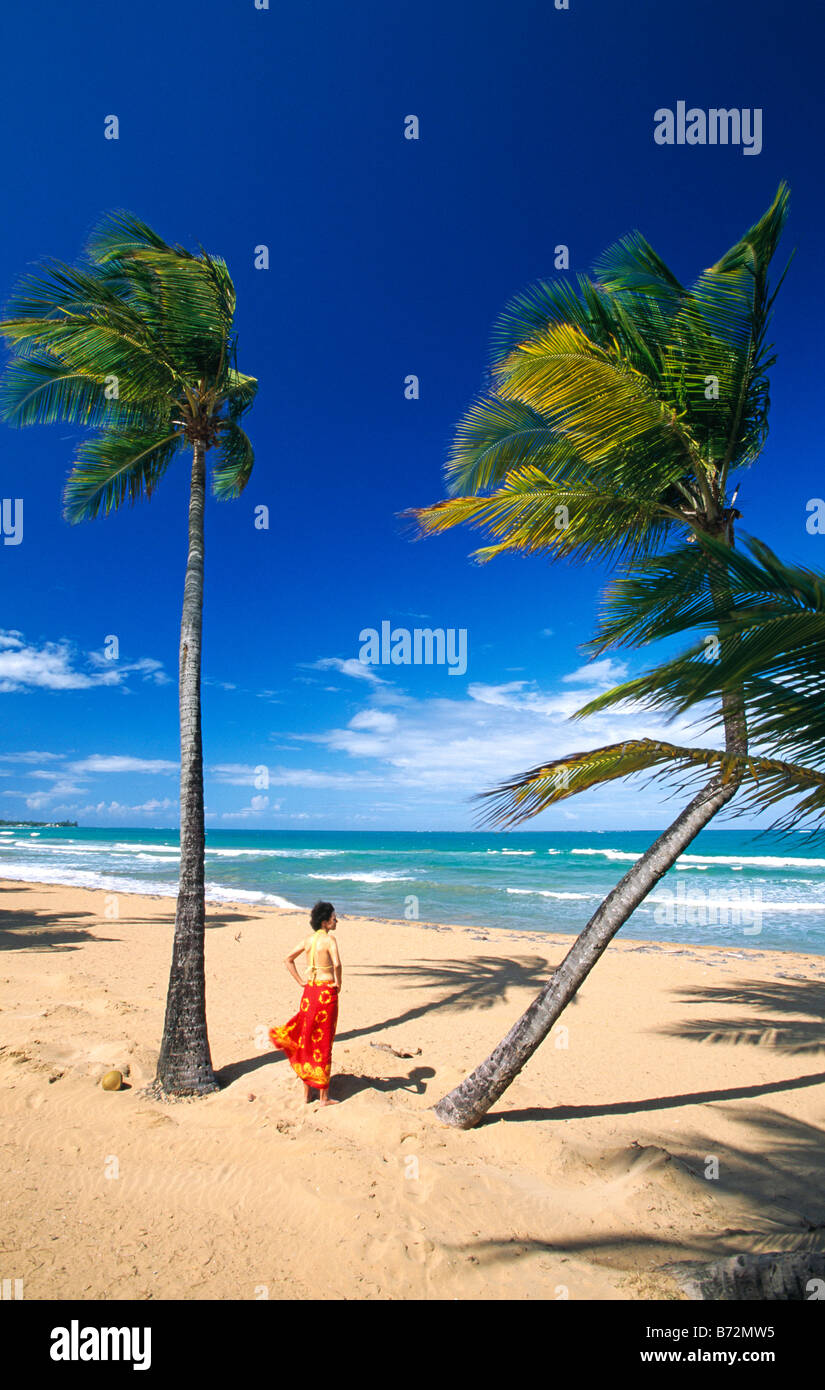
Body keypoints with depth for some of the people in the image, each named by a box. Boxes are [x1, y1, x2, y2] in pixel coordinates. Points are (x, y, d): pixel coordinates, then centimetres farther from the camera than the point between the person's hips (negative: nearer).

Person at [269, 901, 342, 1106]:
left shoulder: (307, 939, 5)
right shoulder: (329, 939, -14)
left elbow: (287, 960, 9)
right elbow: (336, 964, -28)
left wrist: (301, 982, 9)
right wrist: (338, 984, -12)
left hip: (309, 990, 6)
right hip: (327, 992, -6)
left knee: (307, 1040, 15)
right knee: (323, 1043, 5)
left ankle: (306, 1094, 25)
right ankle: (324, 1096, 15)